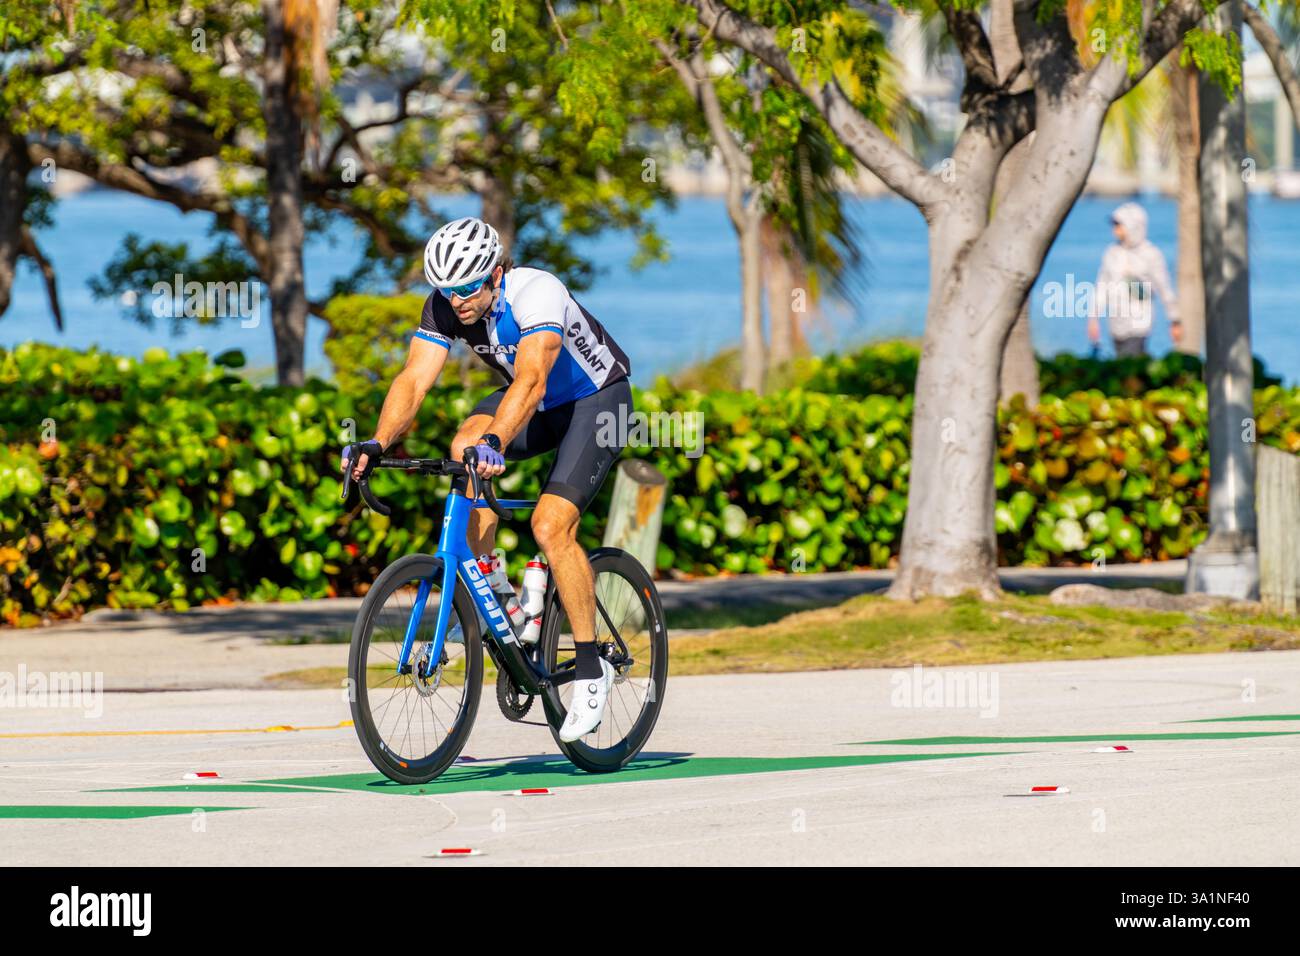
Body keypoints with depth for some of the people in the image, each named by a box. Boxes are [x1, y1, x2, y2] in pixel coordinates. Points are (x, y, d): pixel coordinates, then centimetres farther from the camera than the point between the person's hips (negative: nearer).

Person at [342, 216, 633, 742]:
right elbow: (414, 379, -25)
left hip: (598, 400, -6)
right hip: (540, 406, 6)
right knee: (464, 447, -23)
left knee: (550, 526, -22)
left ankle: (591, 668, -9)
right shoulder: (445, 306, -16)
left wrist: (496, 442, -63)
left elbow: (530, 380, -48)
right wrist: (377, 443, -41)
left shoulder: (537, 293, -34)